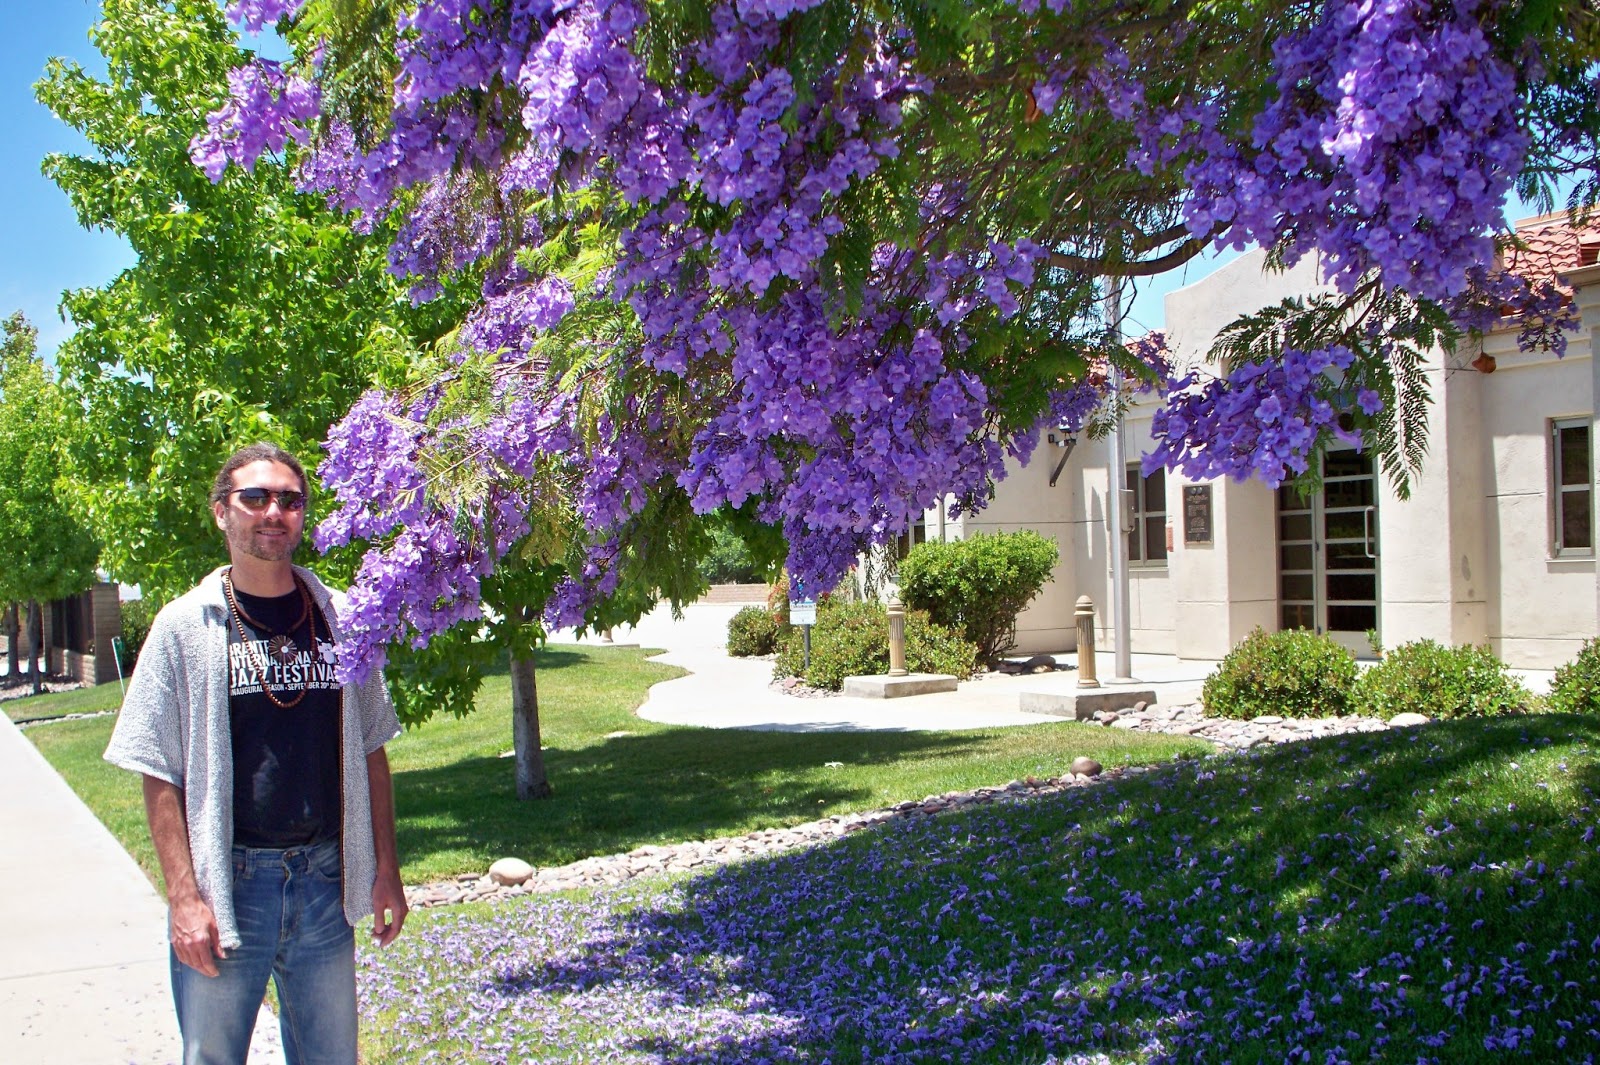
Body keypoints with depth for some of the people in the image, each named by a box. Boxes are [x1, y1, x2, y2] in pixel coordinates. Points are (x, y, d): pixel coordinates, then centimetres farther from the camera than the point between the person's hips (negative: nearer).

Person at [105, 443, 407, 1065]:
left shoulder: (340, 620, 5)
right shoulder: (184, 627, -2)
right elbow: (160, 776, -4)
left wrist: (386, 869, 6)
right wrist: (184, 896, -12)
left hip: (325, 879, 3)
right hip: (227, 884, -2)